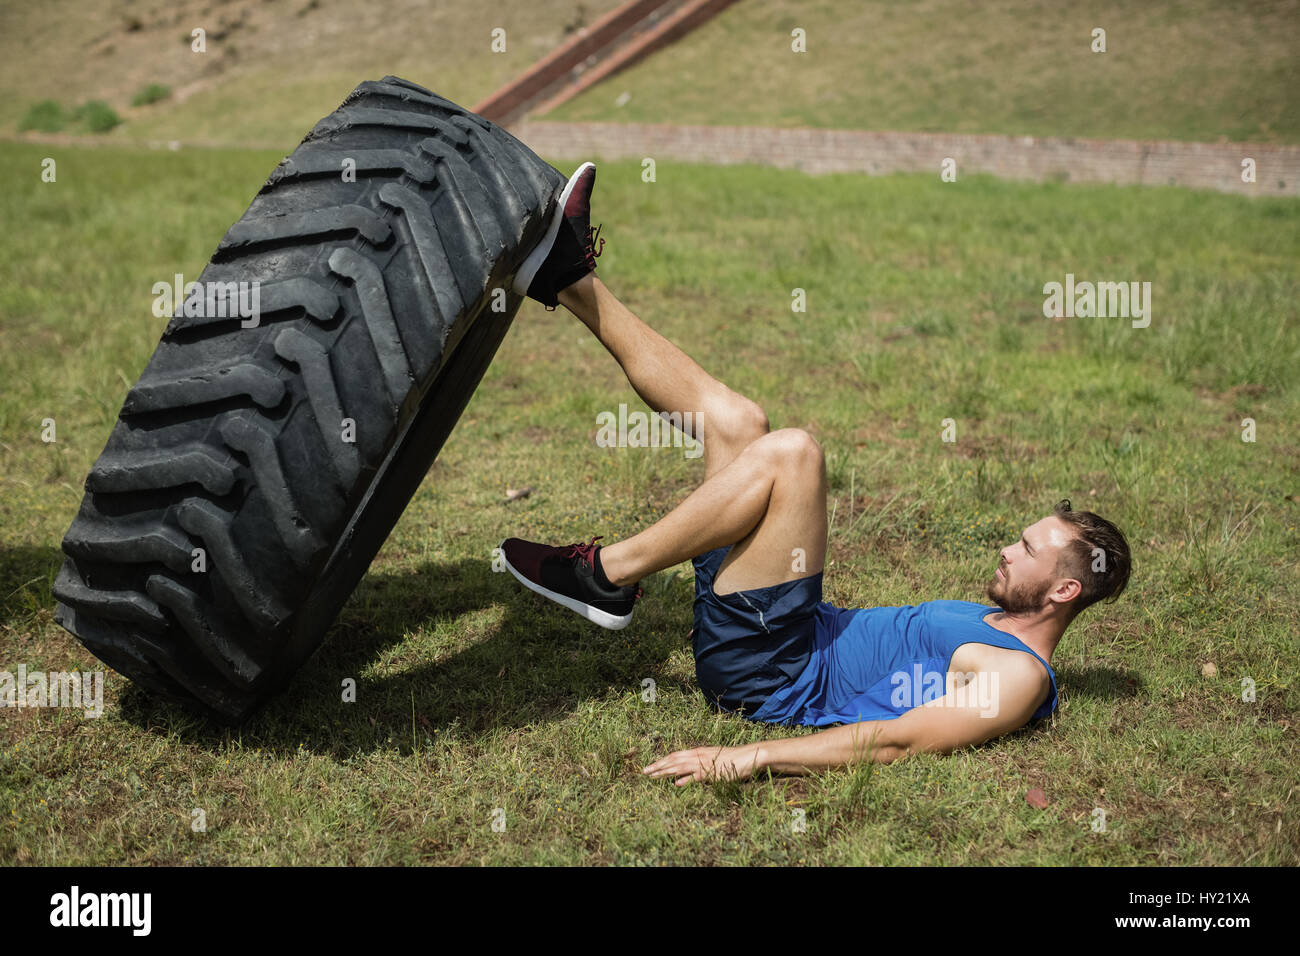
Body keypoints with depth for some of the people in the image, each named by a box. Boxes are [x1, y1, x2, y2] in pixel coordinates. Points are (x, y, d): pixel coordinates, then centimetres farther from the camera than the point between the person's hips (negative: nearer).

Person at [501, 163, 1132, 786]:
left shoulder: (1019, 677, -11)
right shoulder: (990, 621, 18)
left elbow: (897, 741, -23)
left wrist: (746, 759, -33)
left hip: (768, 676, -9)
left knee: (790, 451, -27)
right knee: (732, 419, 3)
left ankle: (607, 575, -16)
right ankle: (571, 281, 13)